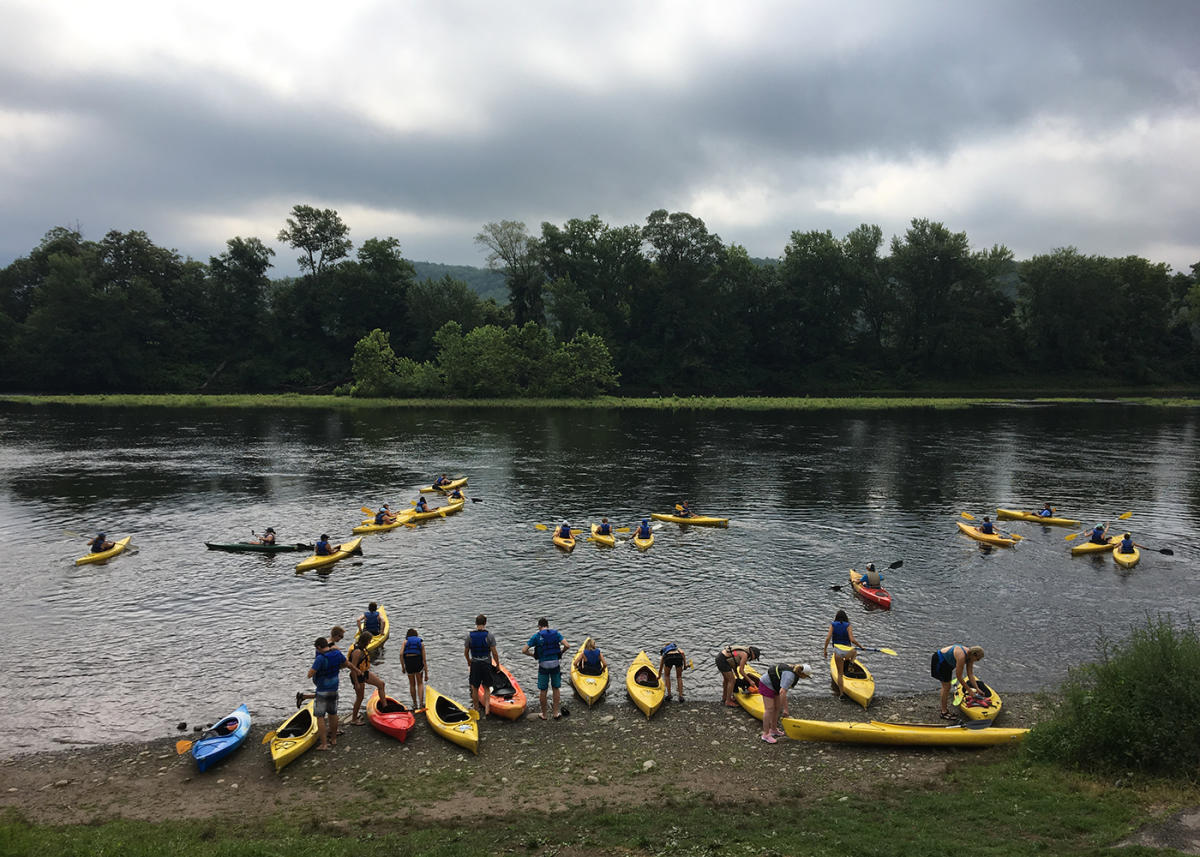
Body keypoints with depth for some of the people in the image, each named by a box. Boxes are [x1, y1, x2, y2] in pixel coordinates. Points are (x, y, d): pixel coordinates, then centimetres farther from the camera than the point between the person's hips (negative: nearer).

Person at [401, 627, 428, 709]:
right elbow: (424, 659, 8)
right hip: (418, 662, 0)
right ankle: (421, 703, 1)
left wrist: (403, 667, 2)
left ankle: (415, 704, 25)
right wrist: (426, 673, 9)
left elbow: (401, 654, -5)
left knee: (412, 684, 18)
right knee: (420, 683, 16)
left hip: (408, 662, 0)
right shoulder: (421, 643, 13)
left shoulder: (405, 642, 11)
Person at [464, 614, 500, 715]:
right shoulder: (489, 635, -10)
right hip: (487, 664, -1)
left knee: (475, 688, 14)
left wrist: (469, 662, 23)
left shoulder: (470, 635, -5)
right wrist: (497, 665, 4)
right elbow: (494, 653, -10)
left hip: (475, 664, 1)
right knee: (487, 689, 10)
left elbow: (466, 652, 4)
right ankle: (487, 710, 0)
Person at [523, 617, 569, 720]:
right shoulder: (556, 634, 3)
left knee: (543, 690, 10)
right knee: (556, 688, 15)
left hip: (543, 665, -2)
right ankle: (556, 713, 18)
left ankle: (543, 714, 19)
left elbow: (523, 650, -5)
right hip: (556, 664, 2)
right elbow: (567, 646, -8)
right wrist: (560, 652, 9)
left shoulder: (536, 636, -3)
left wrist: (533, 655, 10)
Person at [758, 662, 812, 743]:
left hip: (774, 686, 10)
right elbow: (782, 692, -35)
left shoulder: (795, 669, 1)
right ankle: (765, 735, -7)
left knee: (777, 707, 13)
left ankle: (773, 730, 25)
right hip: (767, 685, -10)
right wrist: (785, 709, -30)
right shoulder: (790, 675, -29)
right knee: (769, 709, -11)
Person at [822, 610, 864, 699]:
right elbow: (852, 639, -13)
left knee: (840, 673, 12)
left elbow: (828, 638, -8)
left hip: (837, 652, 1)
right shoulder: (847, 626, -5)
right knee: (855, 651, 38)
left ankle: (841, 693, 12)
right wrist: (860, 646, 2)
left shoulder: (833, 625, 0)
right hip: (848, 651, -1)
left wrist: (825, 650, 1)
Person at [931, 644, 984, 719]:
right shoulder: (961, 656, -33)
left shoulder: (969, 656, -6)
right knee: (946, 686, -6)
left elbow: (970, 675, 1)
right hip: (939, 661, -10)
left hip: (946, 662, 10)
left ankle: (943, 708, 27)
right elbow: (959, 677, -25)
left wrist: (977, 689, -4)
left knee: (946, 686, 15)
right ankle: (943, 713, 3)